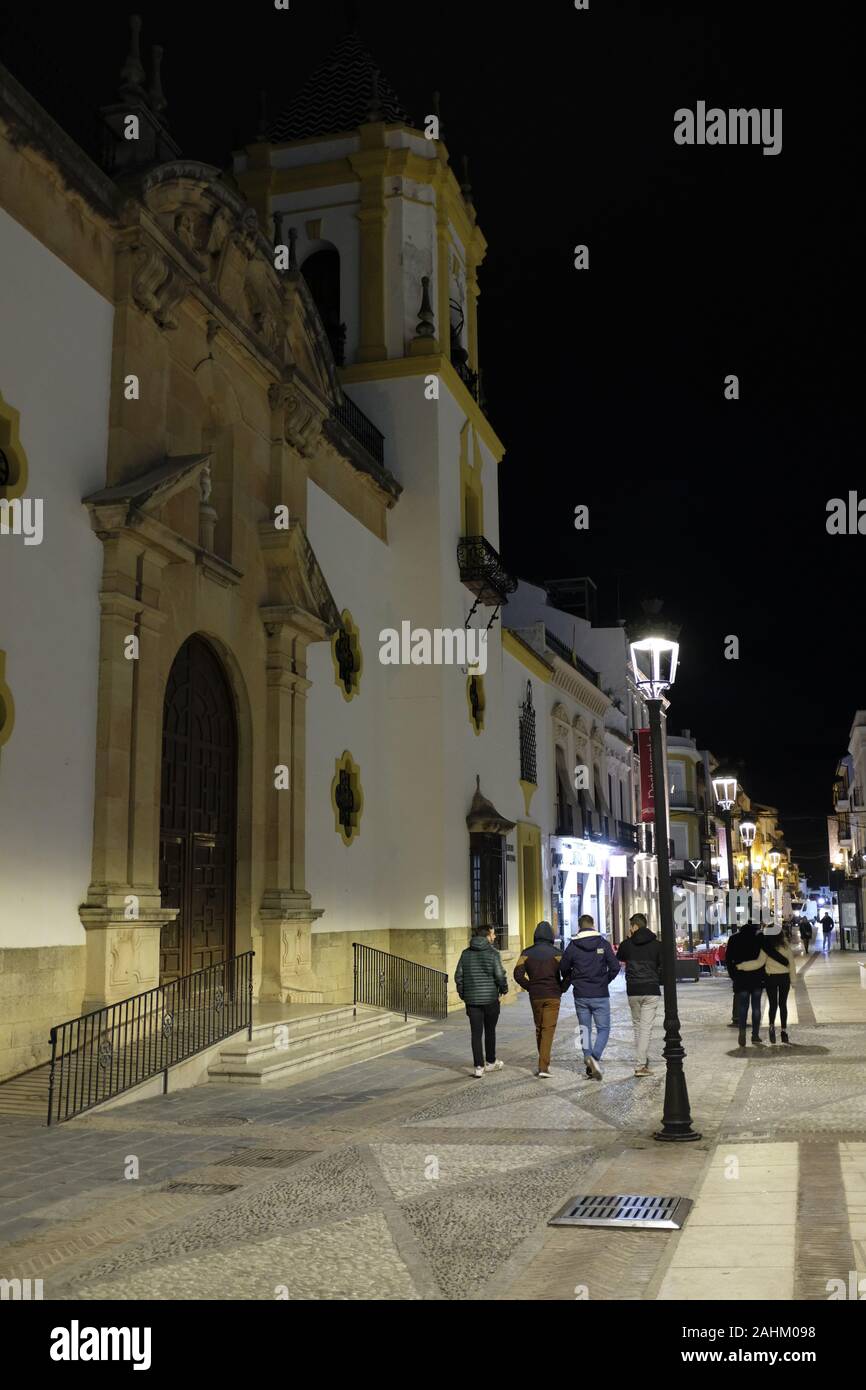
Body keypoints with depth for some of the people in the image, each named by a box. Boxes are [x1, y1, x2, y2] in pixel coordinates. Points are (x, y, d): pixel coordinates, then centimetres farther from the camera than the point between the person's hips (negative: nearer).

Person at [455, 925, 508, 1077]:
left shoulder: (466, 953, 3)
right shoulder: (492, 953, -9)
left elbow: (458, 976, 3)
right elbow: (499, 975, -14)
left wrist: (462, 993, 15)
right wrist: (504, 989, 5)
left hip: (472, 999, 2)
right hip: (490, 998, -2)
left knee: (476, 1033, 4)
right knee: (490, 1031, 15)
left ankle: (479, 1067, 2)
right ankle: (490, 1062, 26)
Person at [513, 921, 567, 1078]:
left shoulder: (527, 953, 2)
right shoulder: (556, 953, -5)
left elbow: (518, 974, -5)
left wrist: (529, 987, 7)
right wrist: (561, 988, 4)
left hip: (535, 996, 3)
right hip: (552, 996, -3)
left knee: (539, 1028, 18)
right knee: (548, 1030, -3)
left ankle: (544, 1062, 26)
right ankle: (543, 1066, -11)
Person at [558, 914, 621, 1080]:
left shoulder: (572, 946, -1)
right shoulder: (603, 943, -4)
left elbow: (563, 969, 5)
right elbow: (615, 967, -6)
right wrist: (605, 981, 11)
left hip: (580, 995, 2)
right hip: (600, 995, -2)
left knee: (585, 1029, 13)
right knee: (603, 1029, 4)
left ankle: (588, 1058, 4)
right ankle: (595, 1057, -18)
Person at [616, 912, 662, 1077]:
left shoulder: (627, 944, -1)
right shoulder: (657, 944, -2)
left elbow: (619, 958, 20)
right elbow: (663, 967, -1)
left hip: (633, 991, 1)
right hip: (651, 991, -1)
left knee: (638, 1026, 17)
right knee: (646, 1027, -3)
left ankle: (642, 1061, 23)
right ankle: (640, 1065, -9)